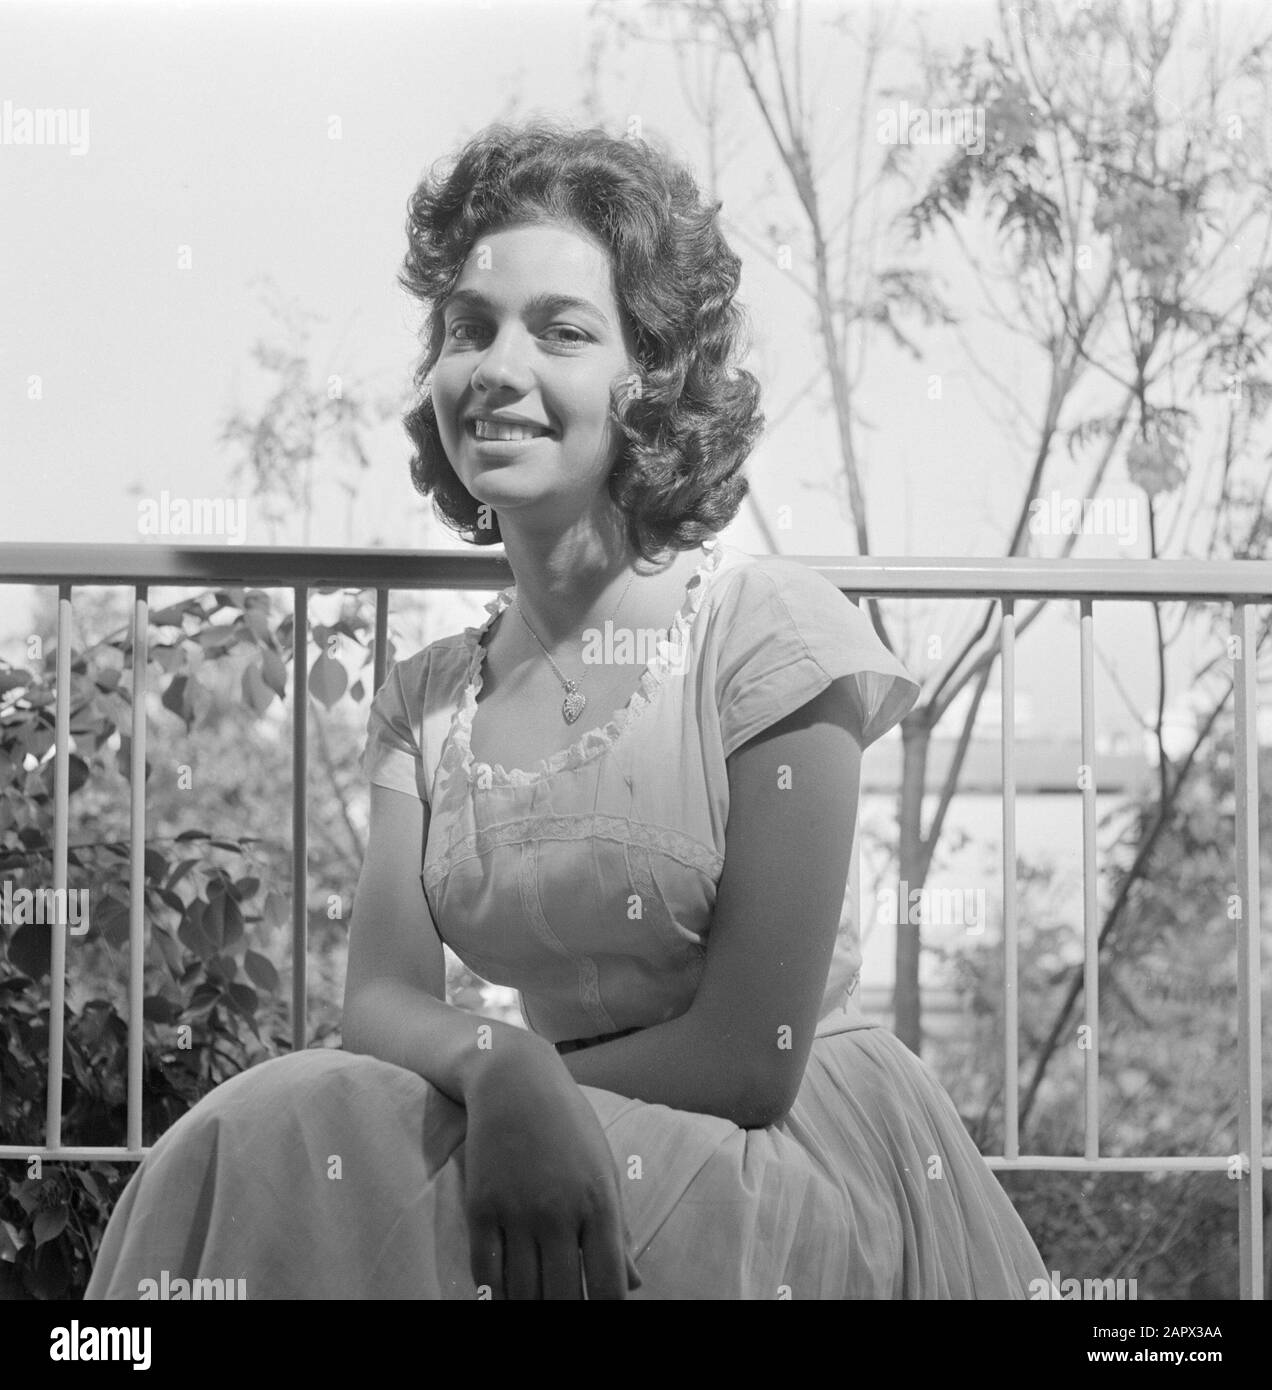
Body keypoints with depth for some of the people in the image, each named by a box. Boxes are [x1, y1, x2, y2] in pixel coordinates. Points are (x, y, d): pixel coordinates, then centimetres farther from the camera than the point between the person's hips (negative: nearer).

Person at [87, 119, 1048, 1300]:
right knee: (282, 1139, -23)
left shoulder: (769, 630, -10)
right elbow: (381, 1001, -4)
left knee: (302, 1147, -24)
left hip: (809, 1177, -5)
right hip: (542, 1150, 5)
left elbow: (748, 1059, -13)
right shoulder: (426, 701, 8)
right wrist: (500, 1068, -27)